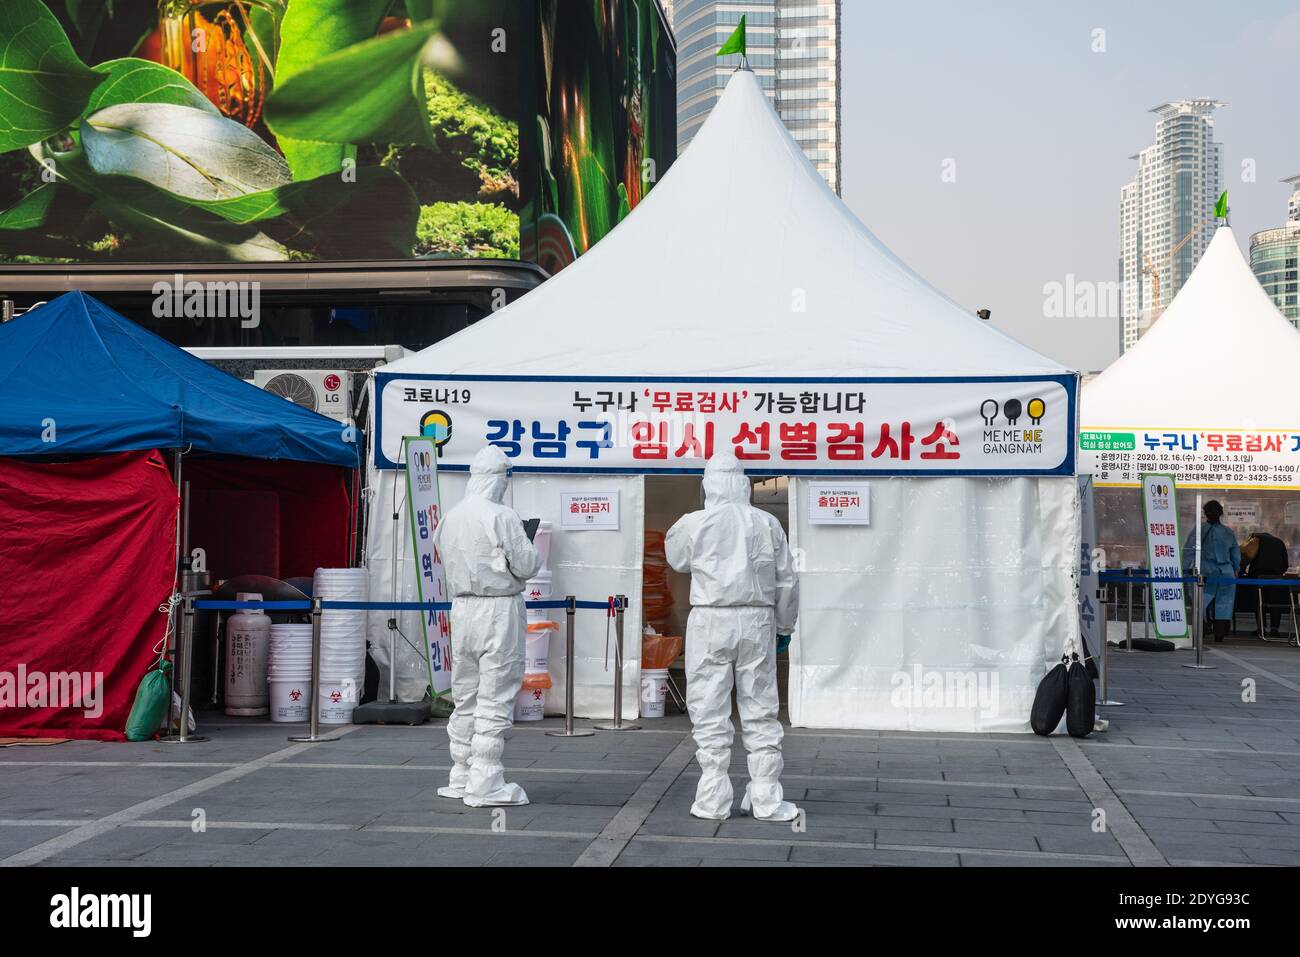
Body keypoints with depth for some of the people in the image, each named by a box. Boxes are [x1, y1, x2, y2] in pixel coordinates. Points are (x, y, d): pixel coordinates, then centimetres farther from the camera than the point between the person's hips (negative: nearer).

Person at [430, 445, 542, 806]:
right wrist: (531, 550, 7)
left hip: (461, 609, 7)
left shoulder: (449, 519, 6)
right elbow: (526, 566, -12)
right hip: (500, 610, -6)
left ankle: (461, 778, 23)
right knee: (495, 699, -2)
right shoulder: (502, 517, -14)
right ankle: (485, 785, -1)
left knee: (465, 697, 15)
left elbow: (449, 564, 13)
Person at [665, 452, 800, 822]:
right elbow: (786, 582, 6)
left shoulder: (694, 524, -5)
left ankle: (713, 801, 6)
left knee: (710, 713, 4)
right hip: (757, 623, 2)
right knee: (760, 711, 9)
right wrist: (784, 625, 18)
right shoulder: (768, 524, 1)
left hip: (710, 621, -2)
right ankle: (766, 799, 11)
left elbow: (676, 559, 14)